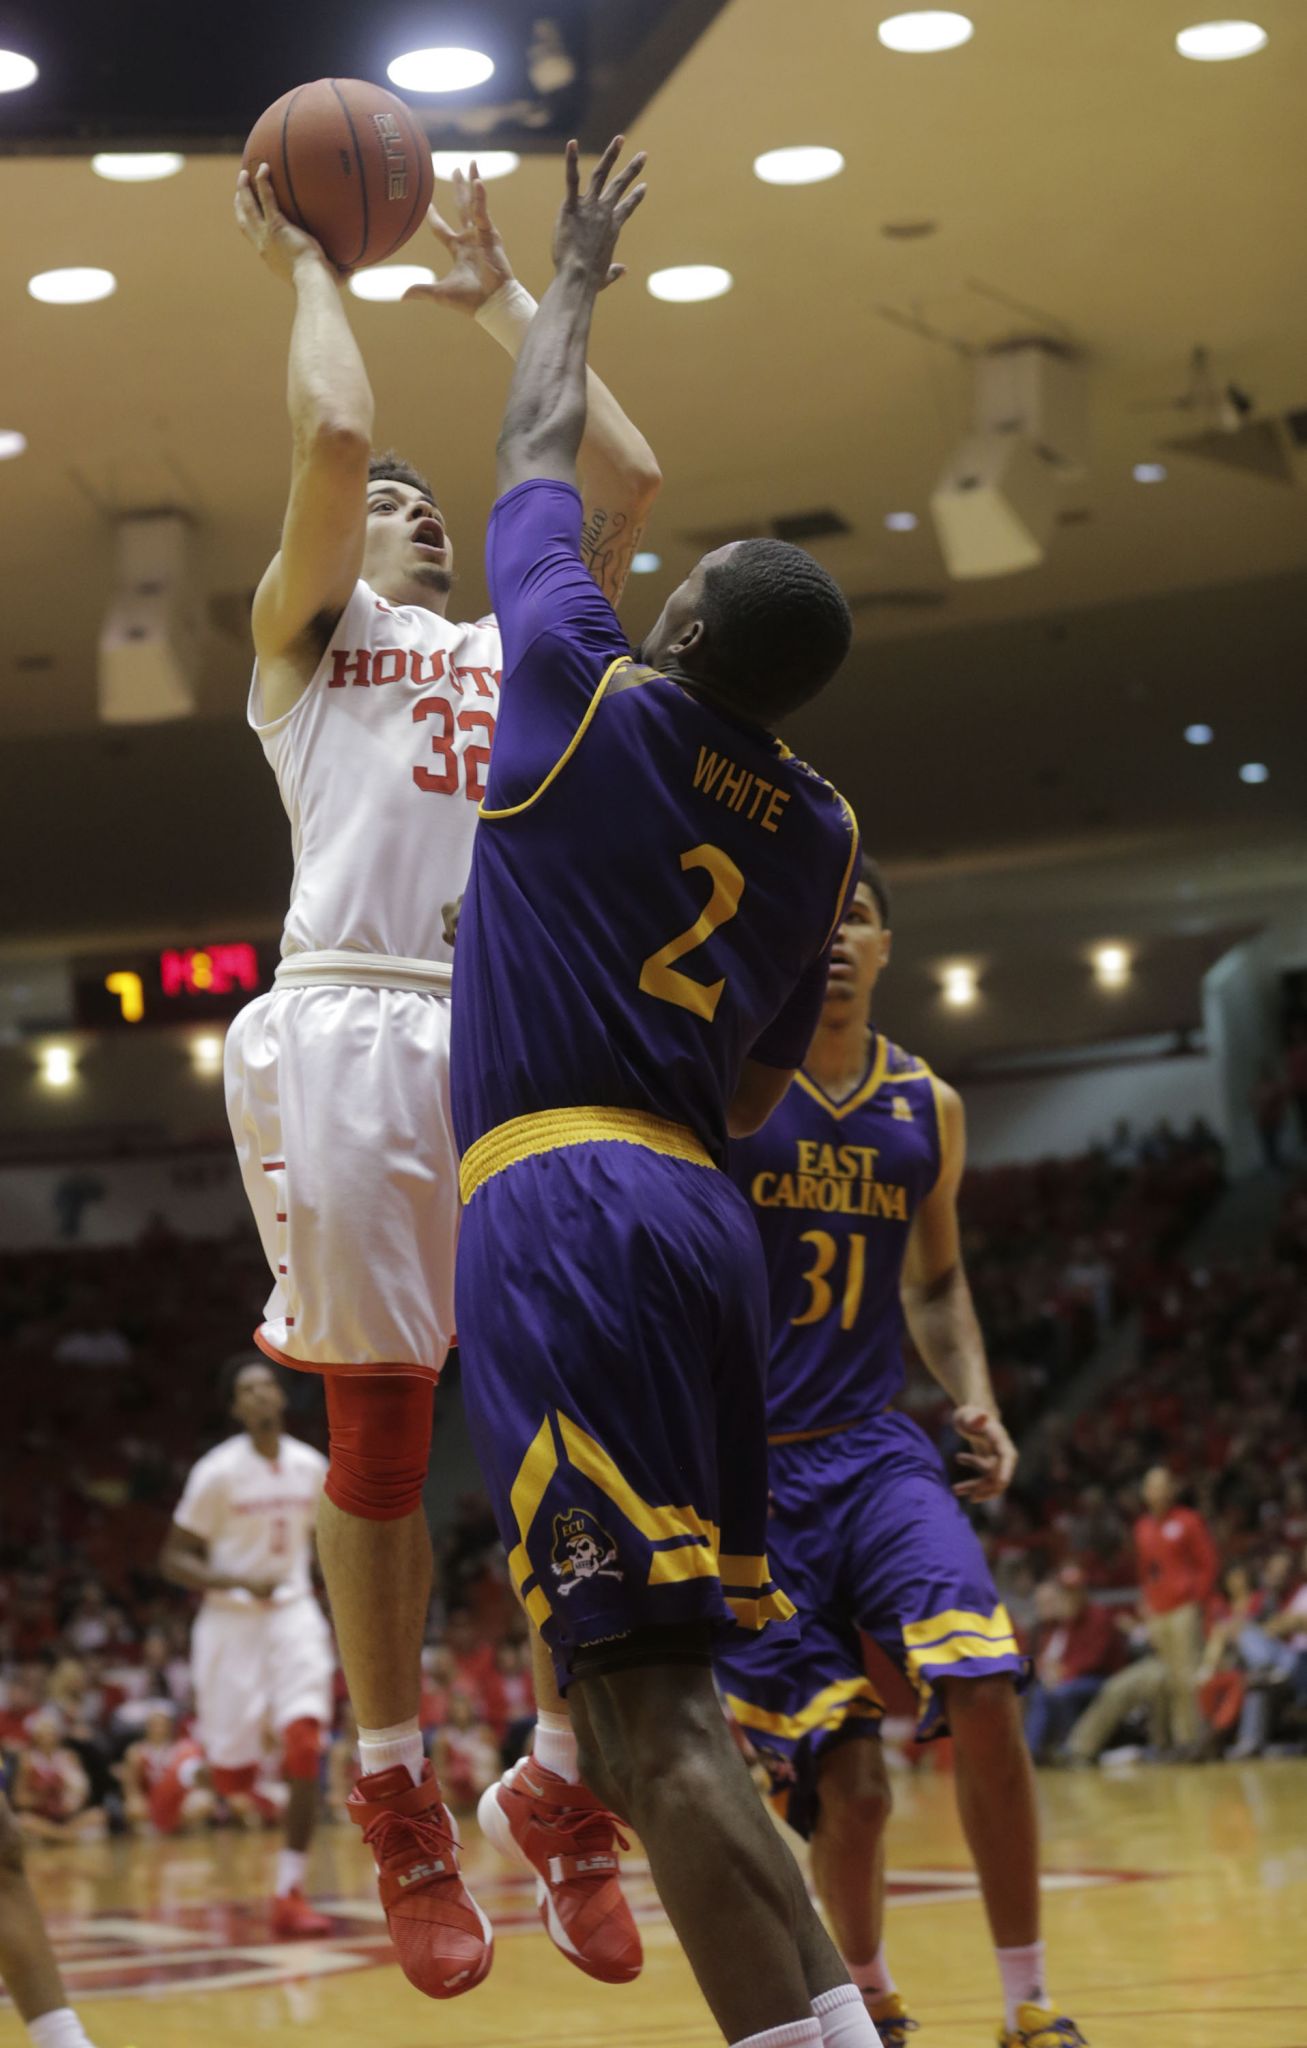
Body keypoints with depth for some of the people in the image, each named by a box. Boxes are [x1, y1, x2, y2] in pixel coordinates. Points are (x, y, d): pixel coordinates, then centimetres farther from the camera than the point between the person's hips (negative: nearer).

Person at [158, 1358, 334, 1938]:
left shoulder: (312, 1466, 3)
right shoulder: (217, 1472, -12)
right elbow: (173, 1558, -10)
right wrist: (239, 1581, -23)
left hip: (293, 1612, 3)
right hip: (232, 1620, -3)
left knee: (305, 1750, -16)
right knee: (234, 1780, 1)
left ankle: (289, 1895, -10)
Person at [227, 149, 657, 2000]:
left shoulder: (521, 645, 28)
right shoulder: (306, 626, 17)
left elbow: (626, 477, 20)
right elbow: (335, 436, 1)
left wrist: (504, 300, 28)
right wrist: (308, 265, 16)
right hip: (358, 1030, -4)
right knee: (378, 1431, -2)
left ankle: (570, 1791, 9)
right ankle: (401, 1805, 7)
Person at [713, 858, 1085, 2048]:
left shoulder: (930, 1110, 8)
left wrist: (975, 1401, 6)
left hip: (875, 1449, 3)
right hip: (747, 1468, -3)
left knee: (983, 1694, -20)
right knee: (847, 1782, -6)